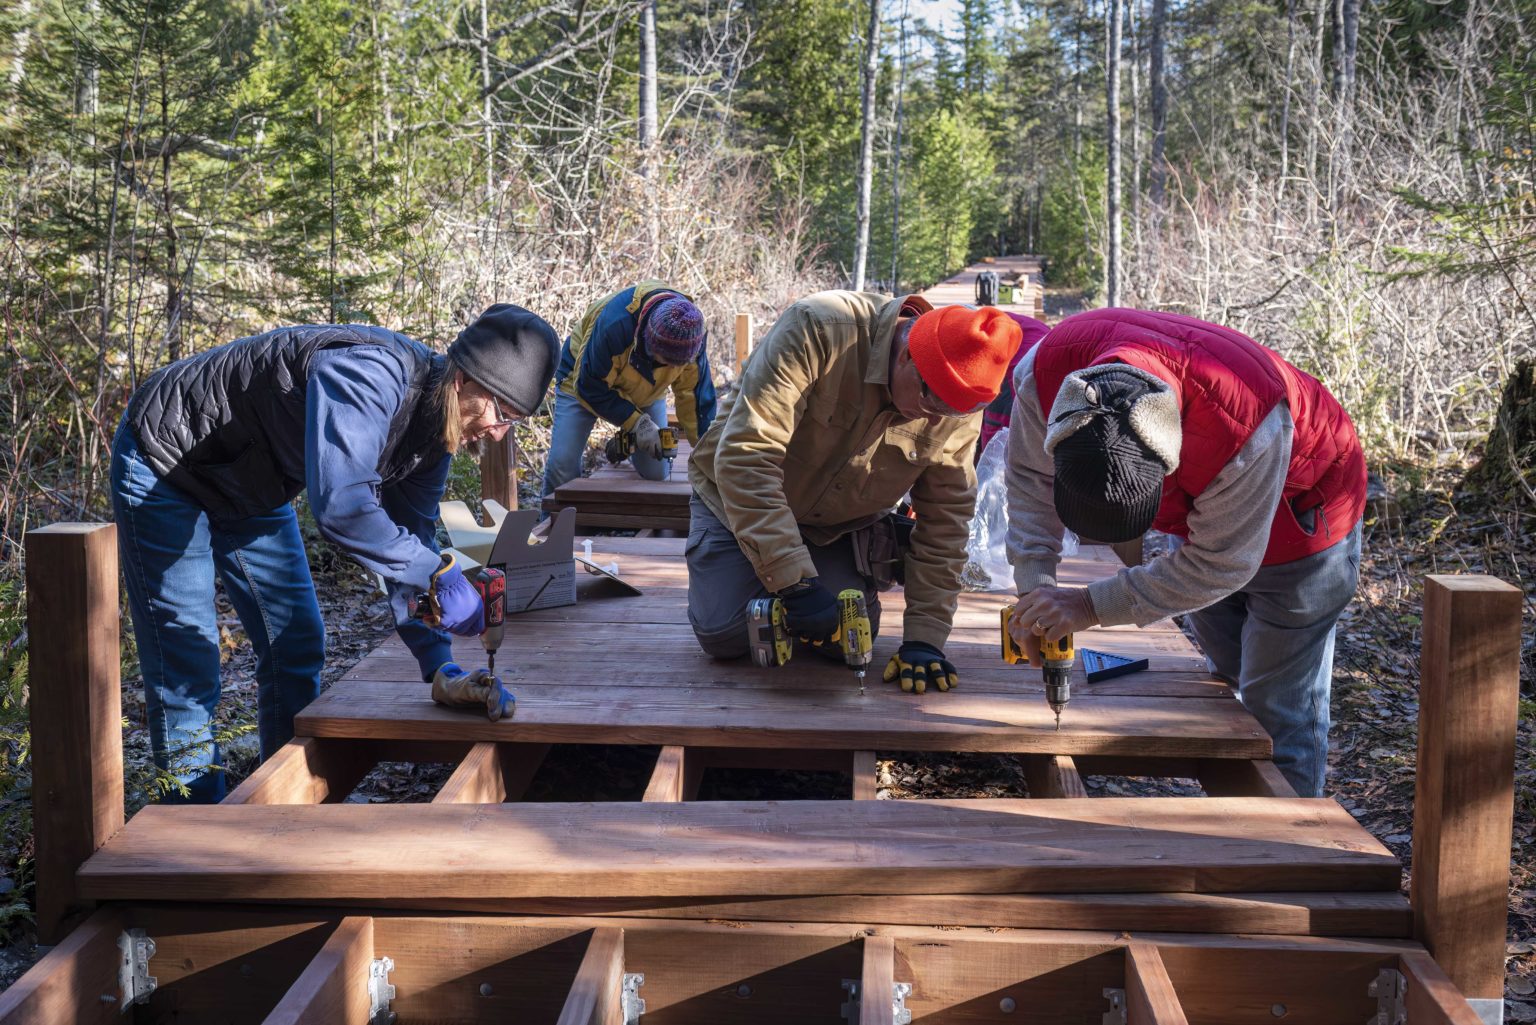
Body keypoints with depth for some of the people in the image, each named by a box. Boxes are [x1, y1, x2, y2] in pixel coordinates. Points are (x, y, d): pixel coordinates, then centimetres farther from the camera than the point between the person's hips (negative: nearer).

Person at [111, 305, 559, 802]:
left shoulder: (432, 433, -8)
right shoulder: (373, 375, -37)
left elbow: (407, 545, -3)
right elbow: (339, 506, -49)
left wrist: (439, 668, -12)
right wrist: (440, 574, -40)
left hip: (249, 490, 9)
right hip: (163, 467, -9)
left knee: (296, 648, 11)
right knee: (185, 667, -8)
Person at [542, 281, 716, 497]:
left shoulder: (691, 336, -28)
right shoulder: (614, 324, -43)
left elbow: (694, 395, -18)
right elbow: (591, 388, -30)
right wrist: (637, 422, -34)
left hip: (645, 394, 4)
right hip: (584, 380, -4)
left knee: (656, 473, -6)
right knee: (563, 463, -17)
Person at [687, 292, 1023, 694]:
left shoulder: (960, 406, -18)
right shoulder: (818, 330, -34)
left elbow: (945, 520, -9)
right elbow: (744, 457, -38)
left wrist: (925, 637, -16)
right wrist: (796, 581, -41)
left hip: (841, 526, 3)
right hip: (740, 503, -3)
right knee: (725, 637, -18)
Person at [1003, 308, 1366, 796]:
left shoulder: (1246, 420, -45)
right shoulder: (1047, 370, -33)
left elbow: (1221, 564, -32)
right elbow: (1029, 478, -13)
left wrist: (1096, 606, -35)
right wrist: (1034, 585, -26)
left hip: (1296, 513, -5)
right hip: (1200, 506, 5)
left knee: (1277, 713, -5)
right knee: (1226, 689, 18)